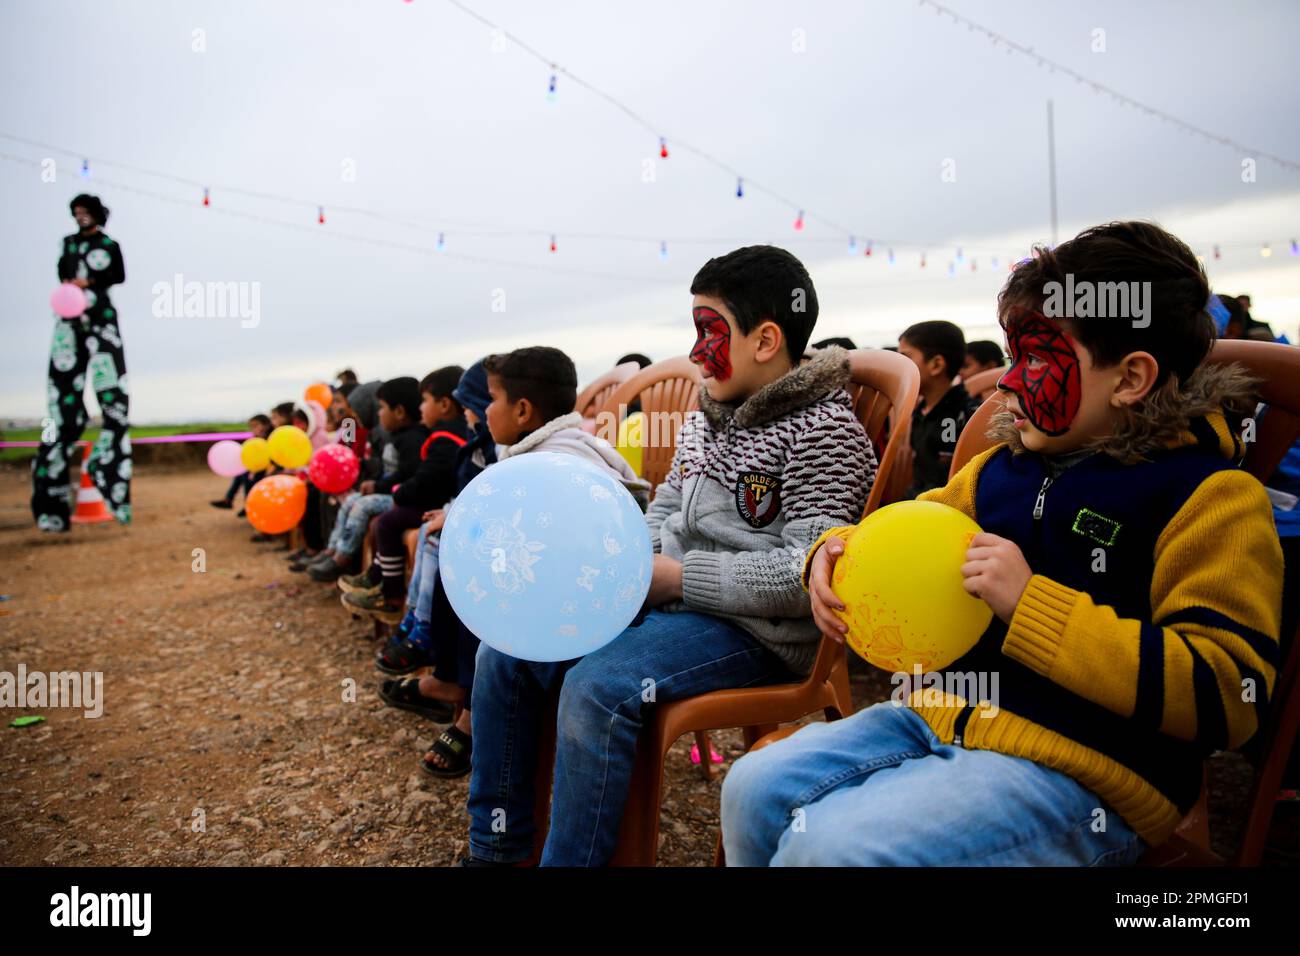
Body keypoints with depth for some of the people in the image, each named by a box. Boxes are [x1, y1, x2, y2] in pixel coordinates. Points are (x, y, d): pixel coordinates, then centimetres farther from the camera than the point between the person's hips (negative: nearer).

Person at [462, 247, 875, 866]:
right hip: (661, 600, 9)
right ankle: (496, 847, 15)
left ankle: (569, 857, -8)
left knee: (596, 687, -31)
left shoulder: (822, 431, -12)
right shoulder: (706, 417, 14)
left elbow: (806, 575, -20)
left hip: (753, 630, -8)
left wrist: (676, 577, -18)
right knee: (504, 653, 0)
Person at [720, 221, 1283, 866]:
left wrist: (1032, 605, -24)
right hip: (942, 719, 7)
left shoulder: (1214, 498, -9)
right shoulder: (1004, 464, 11)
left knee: (828, 845, -25)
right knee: (755, 789, -6)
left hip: (1080, 775, -7)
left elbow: (1224, 694, -17)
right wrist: (836, 552, 2)